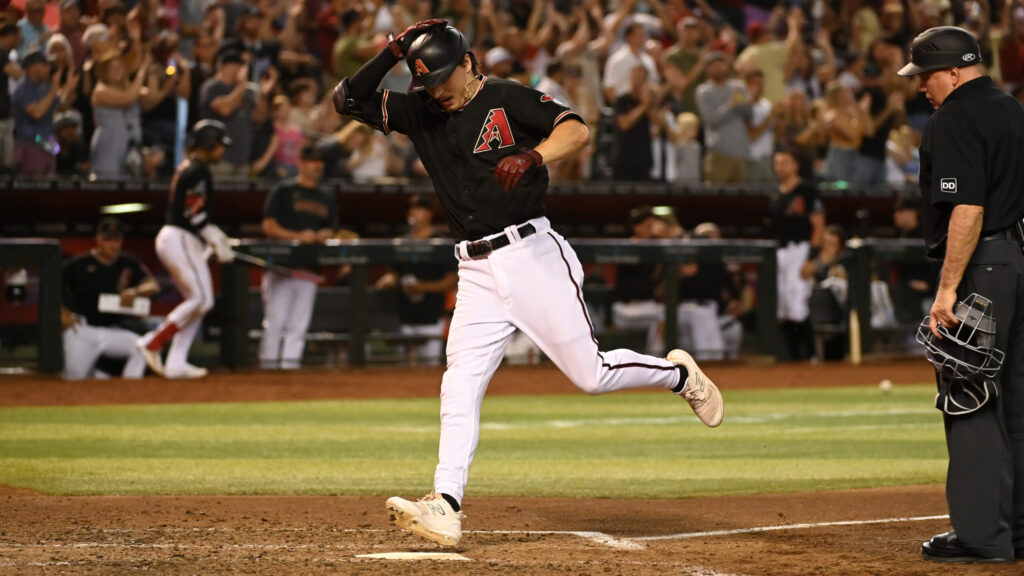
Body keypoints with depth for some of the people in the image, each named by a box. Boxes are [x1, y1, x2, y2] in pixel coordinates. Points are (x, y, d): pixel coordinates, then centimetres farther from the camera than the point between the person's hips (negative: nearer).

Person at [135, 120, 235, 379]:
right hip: (180, 240, -10)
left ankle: (176, 364, 6)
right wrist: (218, 243, -14)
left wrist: (215, 234, 11)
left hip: (171, 239, 10)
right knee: (202, 299, -12)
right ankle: (153, 342, -12)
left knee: (196, 302, 10)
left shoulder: (186, 168, 19)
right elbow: (194, 215, -19)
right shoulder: (198, 171, -13)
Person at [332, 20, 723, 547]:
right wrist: (392, 52, -4)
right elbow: (347, 100, 6)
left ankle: (680, 374, 23)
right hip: (476, 274, 5)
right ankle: (445, 506, -16)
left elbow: (576, 131, -15)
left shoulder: (508, 100, -3)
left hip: (531, 255, -5)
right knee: (459, 386, -9)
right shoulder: (419, 112, 11)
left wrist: (531, 157, -33)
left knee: (590, 374, -3)